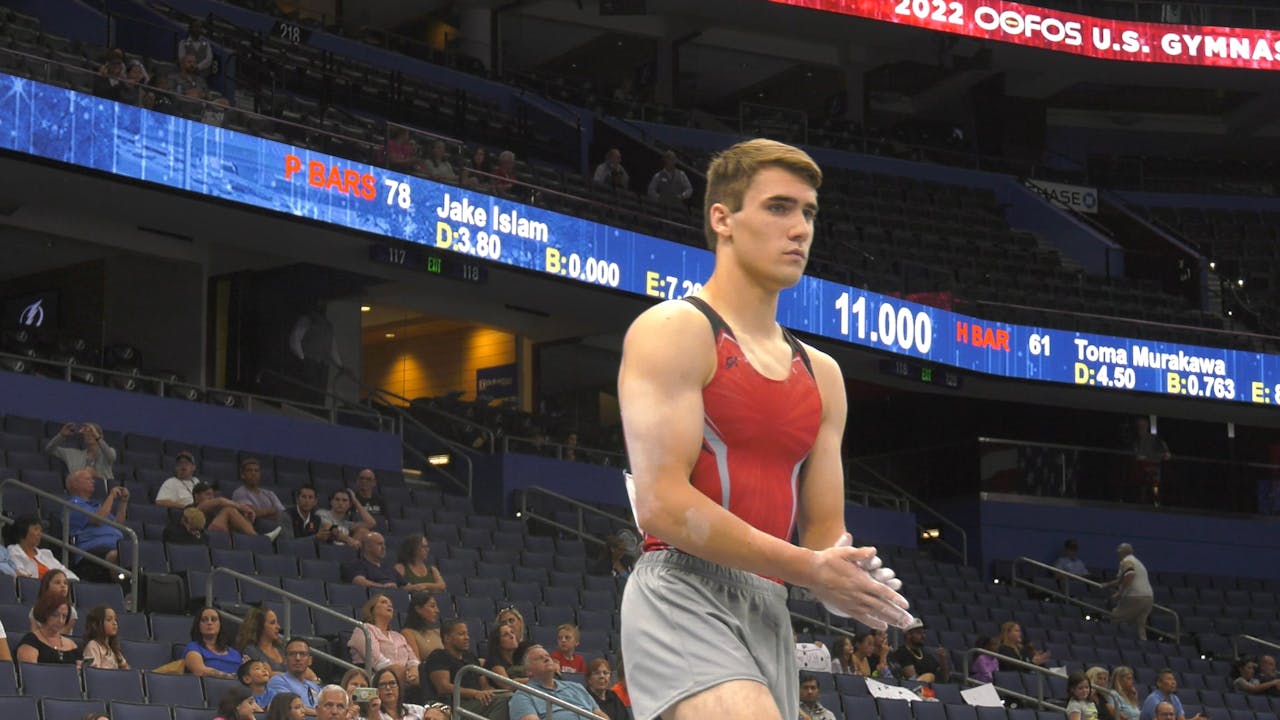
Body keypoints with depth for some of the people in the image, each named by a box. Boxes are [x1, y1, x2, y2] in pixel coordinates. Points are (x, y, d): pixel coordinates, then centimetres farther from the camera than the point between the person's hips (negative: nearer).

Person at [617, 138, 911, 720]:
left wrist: (845, 573, -5)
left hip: (769, 606, 8)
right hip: (685, 590, -8)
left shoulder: (821, 372, 20)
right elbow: (662, 503, -14)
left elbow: (824, 529, 21)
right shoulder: (674, 331, -3)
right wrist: (808, 568, -16)